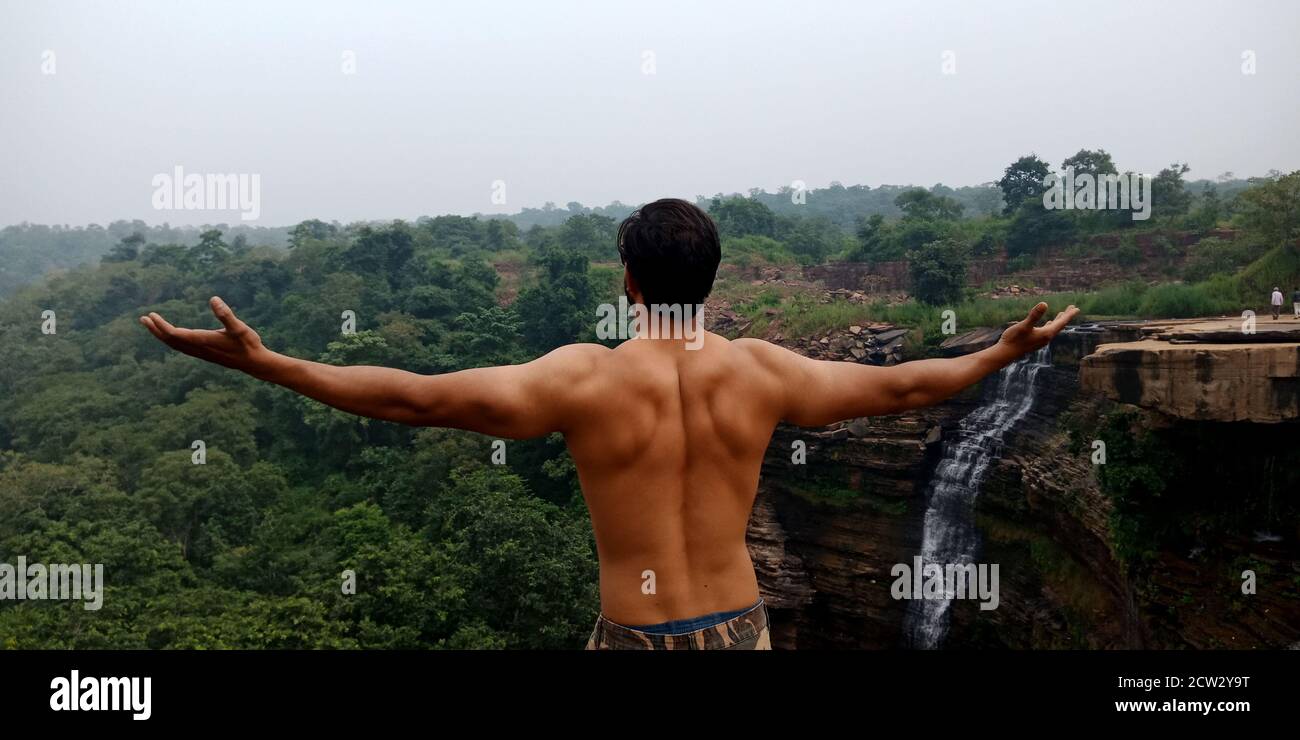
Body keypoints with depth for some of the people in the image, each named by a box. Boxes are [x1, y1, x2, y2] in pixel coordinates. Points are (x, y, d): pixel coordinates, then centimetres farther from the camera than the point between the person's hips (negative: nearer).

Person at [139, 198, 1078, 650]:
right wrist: (1006, 352, 22)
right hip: (739, 628, 3)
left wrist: (260, 361, -14)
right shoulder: (760, 370, -5)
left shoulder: (585, 377, -15)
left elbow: (414, 396, -19)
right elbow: (896, 385, 6)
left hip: (637, 637, -2)